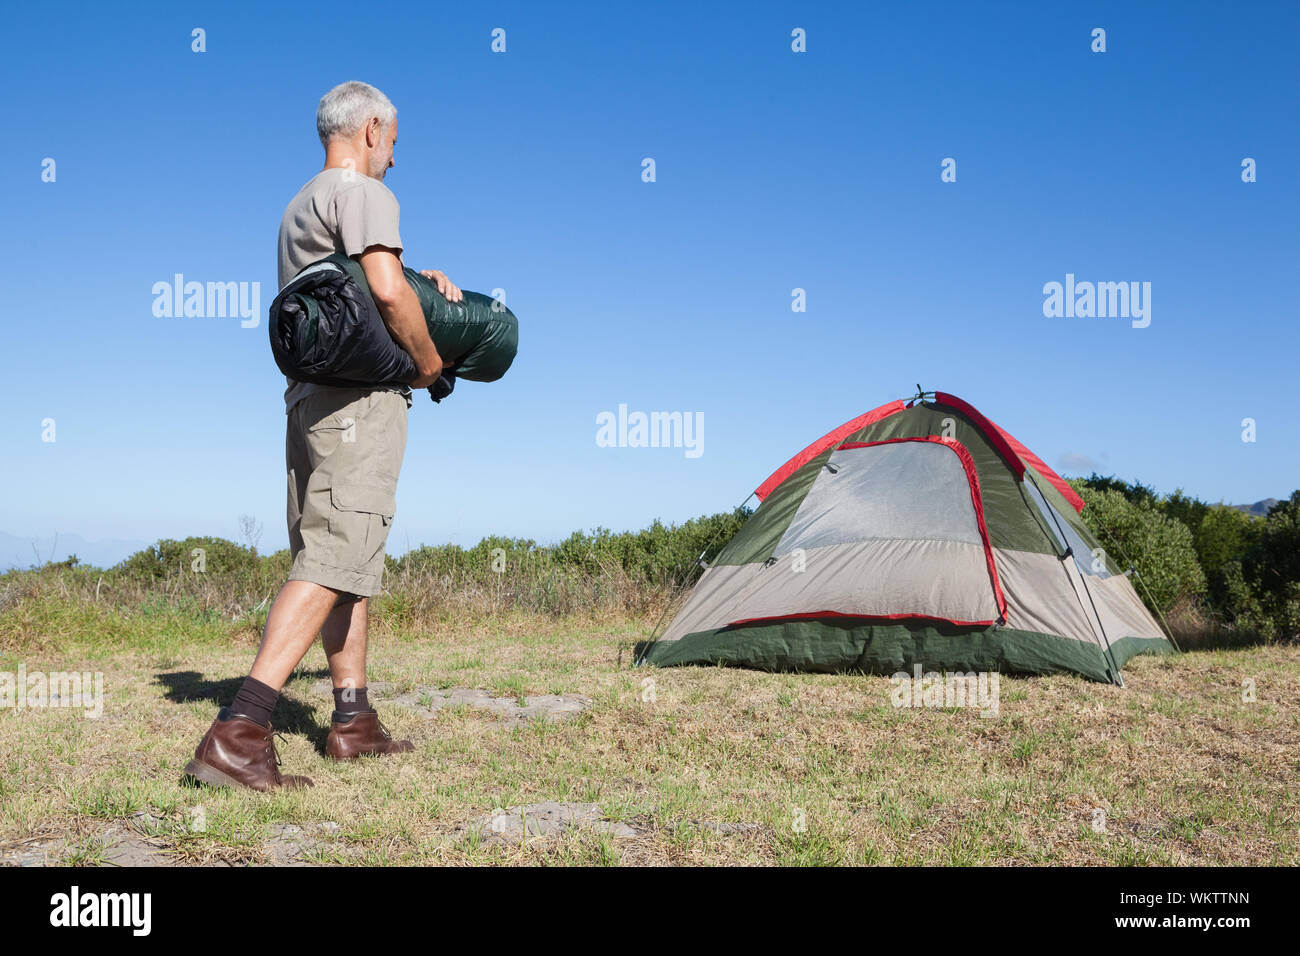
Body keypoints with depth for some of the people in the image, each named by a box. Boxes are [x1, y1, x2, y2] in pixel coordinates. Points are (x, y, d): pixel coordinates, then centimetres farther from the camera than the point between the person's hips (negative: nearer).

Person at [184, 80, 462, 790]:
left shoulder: (299, 206, 24)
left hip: (310, 398, 10)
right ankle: (237, 734, -21)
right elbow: (387, 290, -19)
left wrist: (419, 282, 18)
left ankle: (353, 722, 17)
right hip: (361, 395, -10)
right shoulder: (362, 192, -5)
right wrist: (429, 361, -5)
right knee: (333, 560, -15)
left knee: (348, 560, 12)